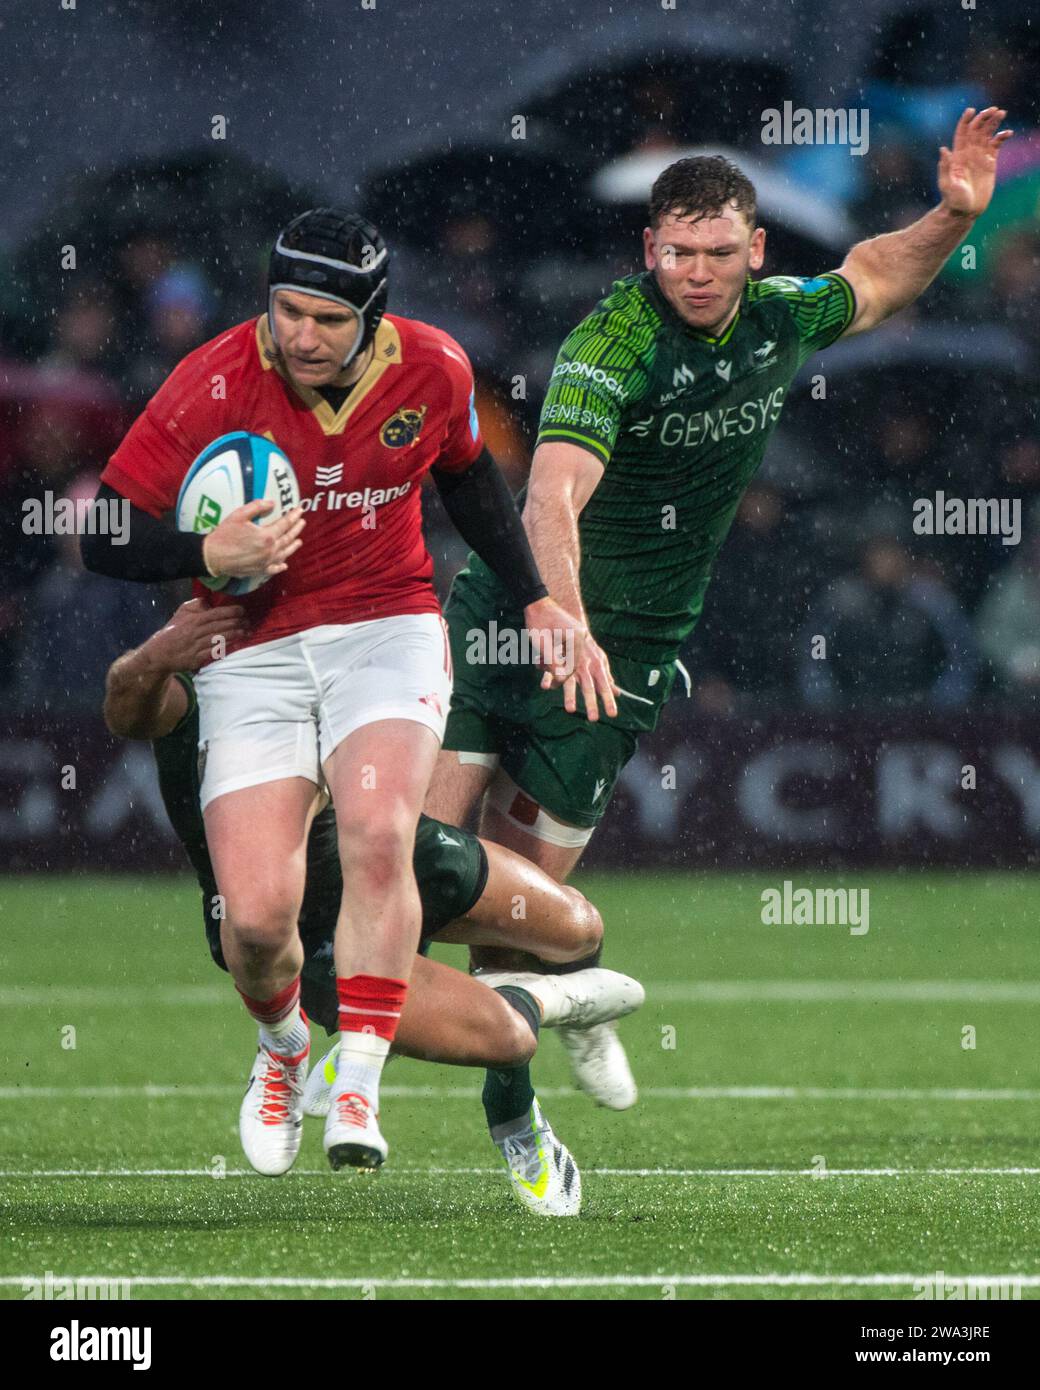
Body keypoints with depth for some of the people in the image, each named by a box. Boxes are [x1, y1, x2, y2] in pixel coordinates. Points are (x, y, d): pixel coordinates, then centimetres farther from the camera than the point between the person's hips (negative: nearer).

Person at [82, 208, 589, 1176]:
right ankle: (282, 1048, 25)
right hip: (252, 652, -1)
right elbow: (104, 537, -10)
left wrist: (533, 602, 19)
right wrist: (208, 557, -27)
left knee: (377, 836, -28)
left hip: (389, 632, 1)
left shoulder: (432, 371, -5)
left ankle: (357, 1093, -22)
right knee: (256, 915, -11)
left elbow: (468, 477, 18)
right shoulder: (212, 387, -15)